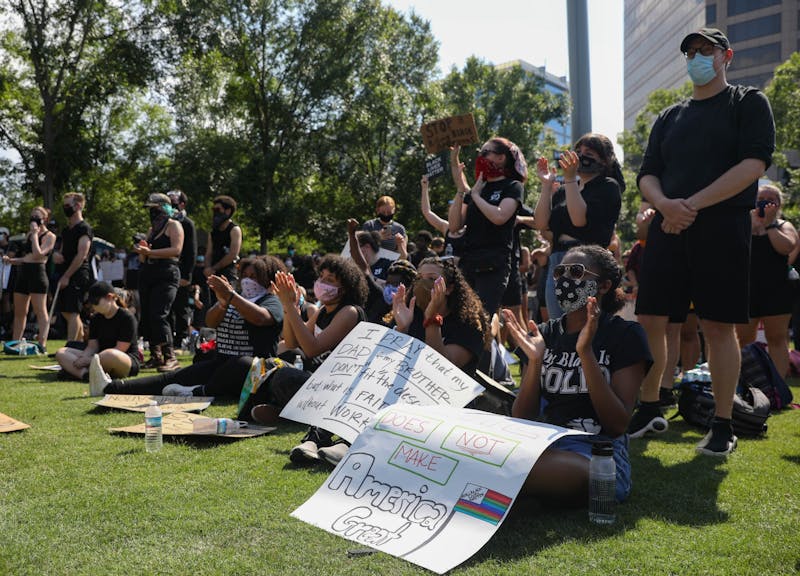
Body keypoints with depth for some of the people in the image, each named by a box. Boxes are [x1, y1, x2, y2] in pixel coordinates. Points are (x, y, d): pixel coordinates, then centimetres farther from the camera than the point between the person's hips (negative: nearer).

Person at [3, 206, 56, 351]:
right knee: (19, 312, 11)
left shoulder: (50, 236, -4)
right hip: (23, 273, 8)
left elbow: (38, 254, -18)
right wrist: (10, 260, 9)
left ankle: (42, 344, -12)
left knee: (40, 311, -9)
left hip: (37, 272, -8)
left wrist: (35, 233, -13)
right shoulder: (29, 234, 18)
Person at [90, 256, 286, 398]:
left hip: (254, 366, -6)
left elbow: (260, 317, -22)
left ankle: (198, 392, -30)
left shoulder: (272, 301, 3)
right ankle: (111, 387, -11)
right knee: (173, 377, -4)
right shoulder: (235, 297, 22)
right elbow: (210, 321, 4)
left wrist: (230, 297, -27)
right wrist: (222, 303, -16)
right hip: (220, 363, 6)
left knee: (242, 365, -42)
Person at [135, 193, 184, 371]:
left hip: (166, 275, -8)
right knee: (146, 316, 3)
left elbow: (176, 249, -14)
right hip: (147, 275, 8)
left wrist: (150, 252, -17)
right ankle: (155, 356, 9)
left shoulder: (173, 226, 2)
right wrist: (142, 252, 1)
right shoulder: (151, 229, 24)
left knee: (158, 316, -19)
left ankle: (170, 358, -19)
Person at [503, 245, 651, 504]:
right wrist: (535, 361, -8)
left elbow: (618, 425, -9)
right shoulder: (544, 334, 14)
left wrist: (586, 353, -16)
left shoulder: (625, 334, 2)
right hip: (544, 444, 2)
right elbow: (522, 419, 7)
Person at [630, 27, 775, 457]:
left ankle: (722, 427, 7)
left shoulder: (748, 103, 5)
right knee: (649, 320, 1)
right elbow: (647, 176, 12)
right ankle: (649, 410, 15)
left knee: (718, 327, -3)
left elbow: (754, 163, -9)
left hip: (722, 227, -4)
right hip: (668, 228, 5)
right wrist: (665, 203, -12)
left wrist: (692, 204, -16)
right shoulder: (668, 118, 19)